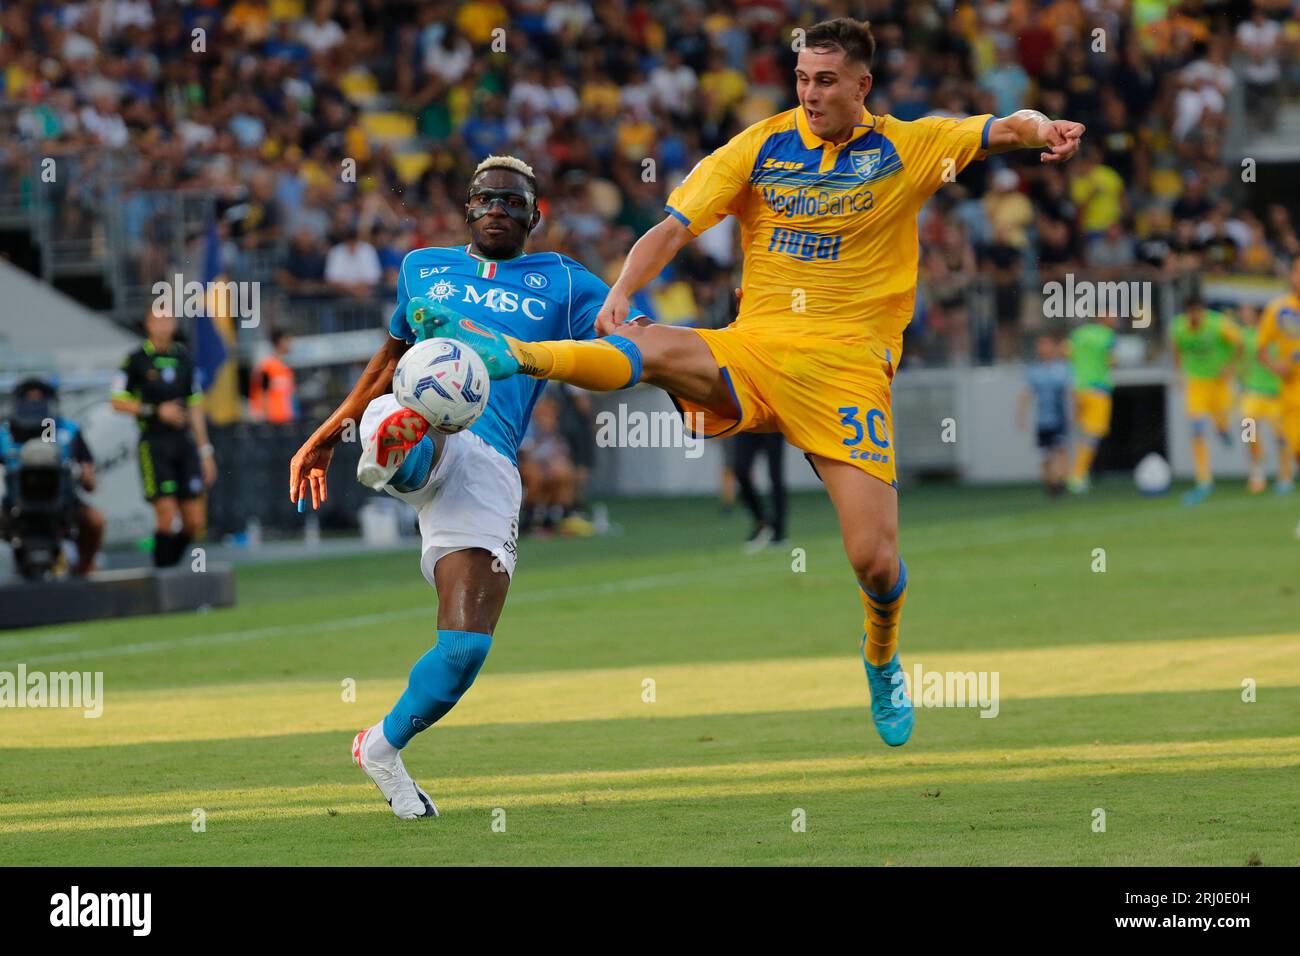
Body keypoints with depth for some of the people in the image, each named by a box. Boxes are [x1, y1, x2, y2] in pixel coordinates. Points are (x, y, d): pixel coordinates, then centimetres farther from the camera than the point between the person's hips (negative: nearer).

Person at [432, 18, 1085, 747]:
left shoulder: (908, 148, 5)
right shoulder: (761, 147, 6)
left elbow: (1001, 131, -3)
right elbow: (675, 228, -1)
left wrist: (1042, 131, -28)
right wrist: (622, 292, -19)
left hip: (846, 366, -1)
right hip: (752, 353, 1)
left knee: (876, 562, -8)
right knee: (652, 348, -32)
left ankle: (883, 661, 22)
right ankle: (510, 355, -46)